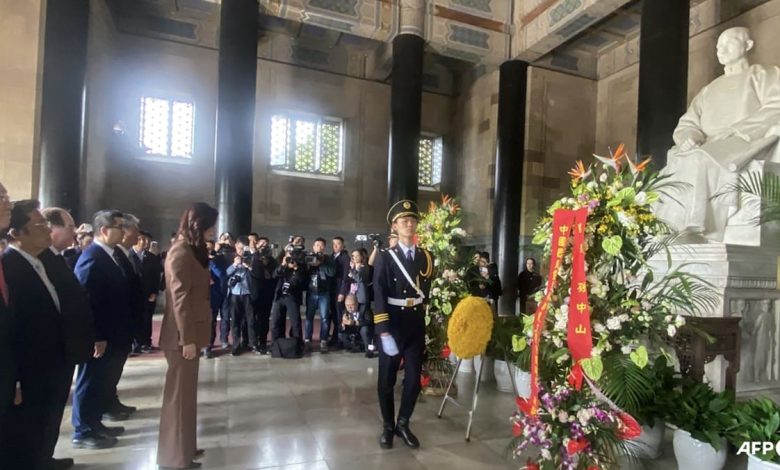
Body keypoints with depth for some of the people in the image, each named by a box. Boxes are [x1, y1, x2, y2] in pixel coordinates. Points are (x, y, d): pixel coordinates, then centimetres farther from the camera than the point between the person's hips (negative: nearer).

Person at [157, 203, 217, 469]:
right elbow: (180, 298, -21)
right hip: (183, 336, -9)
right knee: (180, 394, 2)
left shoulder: (192, 251, 13)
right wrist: (187, 339, -20)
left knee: (185, 392, 18)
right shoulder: (181, 253, -17)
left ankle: (184, 447, 31)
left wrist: (192, 336, 13)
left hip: (189, 332, 9)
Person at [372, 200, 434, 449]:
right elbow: (379, 297, -13)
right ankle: (388, 427, 29)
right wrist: (384, 332, -20)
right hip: (392, 326, -3)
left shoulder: (426, 257, 5)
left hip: (416, 327, 4)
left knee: (414, 380, 9)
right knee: (386, 380, 9)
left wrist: (420, 320, 14)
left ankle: (403, 424, 31)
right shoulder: (385, 257, -7)